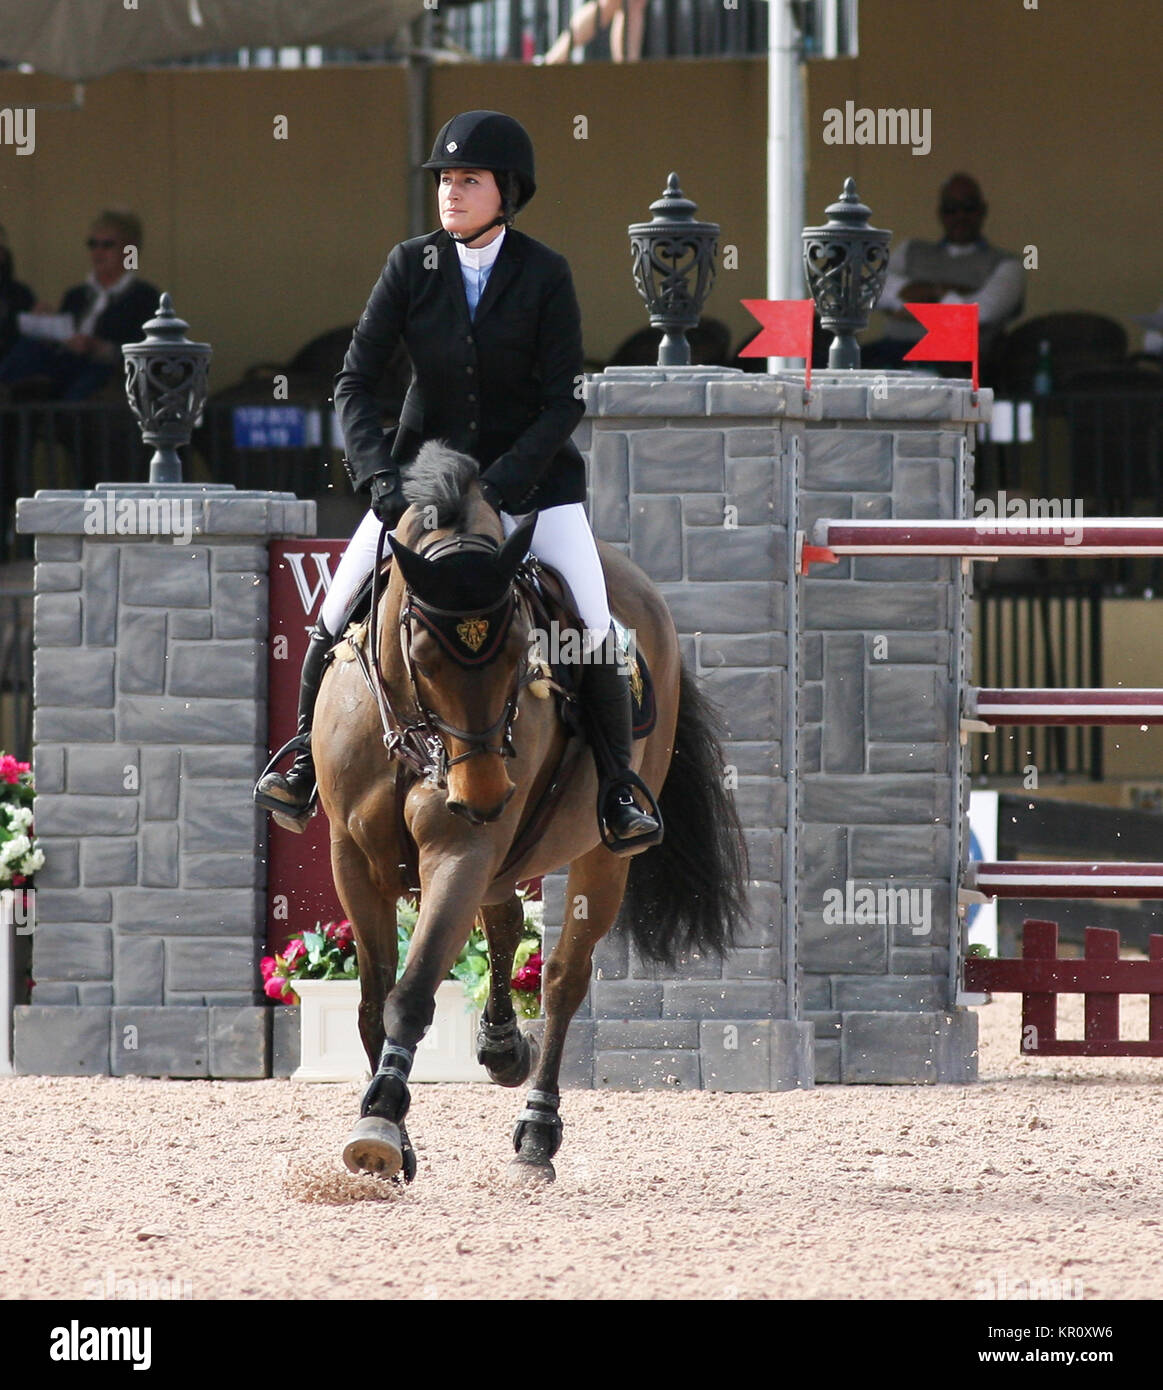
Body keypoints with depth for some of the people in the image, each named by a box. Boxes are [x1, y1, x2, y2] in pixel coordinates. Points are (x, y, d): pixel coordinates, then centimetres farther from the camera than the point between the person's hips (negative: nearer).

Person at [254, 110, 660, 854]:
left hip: (531, 467, -2)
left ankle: (620, 788, 2)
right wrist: (380, 476, -22)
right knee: (337, 614, -5)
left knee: (594, 626, -13)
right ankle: (306, 765, 12)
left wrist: (500, 484, -23)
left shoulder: (545, 275, -12)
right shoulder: (412, 265, -7)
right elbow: (355, 382, -8)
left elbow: (565, 402, -13)